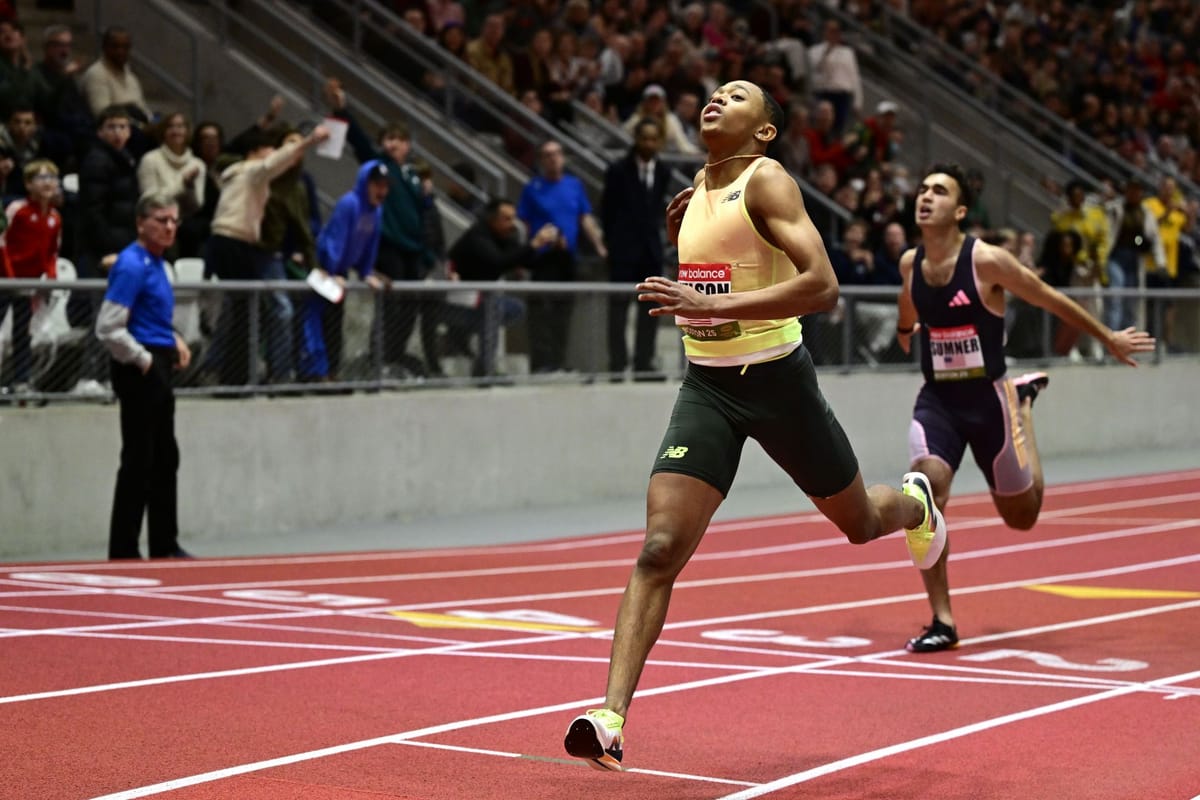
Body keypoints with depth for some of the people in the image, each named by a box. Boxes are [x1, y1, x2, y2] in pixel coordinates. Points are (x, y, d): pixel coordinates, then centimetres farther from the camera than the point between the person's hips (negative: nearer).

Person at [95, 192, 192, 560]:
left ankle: (165, 545, 23)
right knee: (139, 460, -4)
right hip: (138, 372, -10)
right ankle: (123, 551, 3)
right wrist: (144, 360, -14)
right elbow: (108, 329, -22)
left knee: (166, 458, 14)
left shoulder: (155, 263, 12)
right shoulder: (132, 265, -16)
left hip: (156, 369, 10)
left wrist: (174, 341, 9)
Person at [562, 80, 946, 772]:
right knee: (660, 549, -12)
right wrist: (678, 239, 7)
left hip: (777, 378, -4)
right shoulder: (698, 192, 9)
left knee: (860, 522, 18)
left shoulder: (767, 183, -13)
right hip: (706, 386, 5)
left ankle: (914, 504, 57)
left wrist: (711, 305, -31)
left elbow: (822, 286, -26)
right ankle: (611, 717, -18)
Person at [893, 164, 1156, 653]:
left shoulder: (986, 261, -17)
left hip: (987, 398, -2)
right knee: (926, 489, -26)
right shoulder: (910, 263, -4)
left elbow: (1051, 301, -3)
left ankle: (1024, 401, 41)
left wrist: (1110, 340, 6)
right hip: (936, 399, 2)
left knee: (1021, 516, 12)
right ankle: (942, 621, -15)